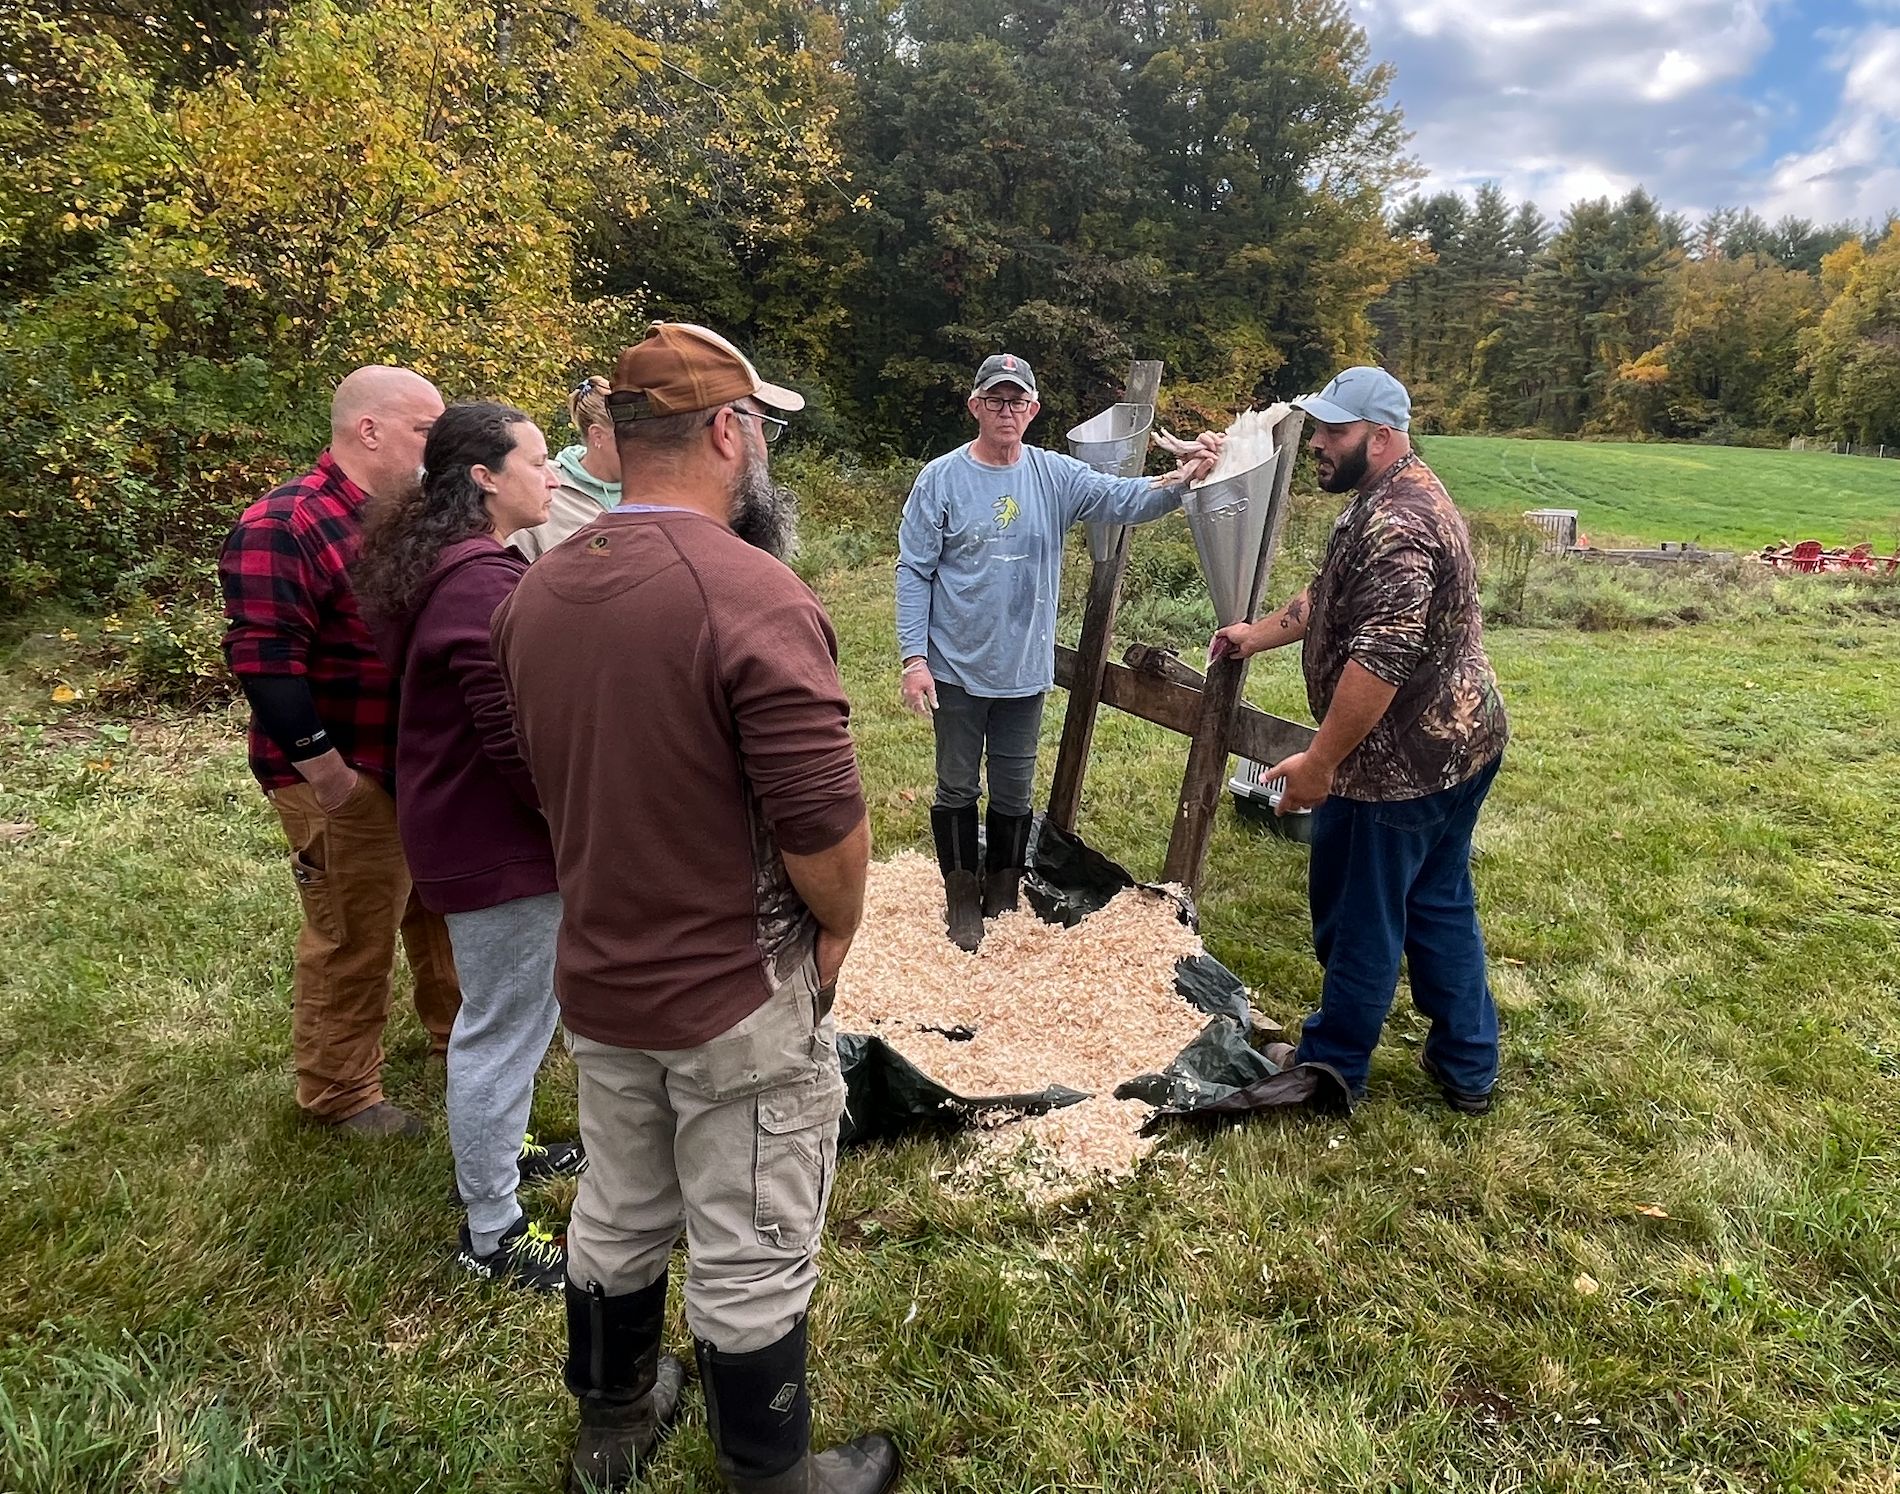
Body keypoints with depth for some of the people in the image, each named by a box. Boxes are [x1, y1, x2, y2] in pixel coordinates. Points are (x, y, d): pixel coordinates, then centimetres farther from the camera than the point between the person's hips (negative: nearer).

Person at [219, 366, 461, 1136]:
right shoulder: (283, 527, -18)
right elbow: (264, 661, -23)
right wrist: (323, 769, -23)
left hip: (427, 763, 8)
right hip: (349, 777, -8)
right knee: (353, 939, 3)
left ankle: (455, 1028, 42)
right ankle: (341, 1095, 21)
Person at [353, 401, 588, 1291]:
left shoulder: (449, 565, 10)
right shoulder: (484, 584, -25)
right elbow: (518, 739, -28)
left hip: (460, 823, 11)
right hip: (498, 842, -11)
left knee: (500, 1014, 26)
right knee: (505, 1027, 3)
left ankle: (493, 1149, 46)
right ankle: (492, 1233, 20)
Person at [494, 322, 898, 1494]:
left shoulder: (535, 595, 0)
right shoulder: (753, 595, -24)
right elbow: (827, 827, -23)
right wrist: (835, 937, -4)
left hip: (599, 982, 7)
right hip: (739, 997, -7)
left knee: (618, 1223, 25)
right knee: (751, 1264, 12)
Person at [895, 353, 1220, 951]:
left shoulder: (1056, 476, -1)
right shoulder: (941, 479, -7)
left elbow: (1124, 499, -15)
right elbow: (914, 573, -7)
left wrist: (1179, 480, -35)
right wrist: (914, 659, -13)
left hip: (1025, 671, 2)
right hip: (956, 670, -2)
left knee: (1014, 793, 15)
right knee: (957, 789, 10)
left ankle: (1003, 900, 33)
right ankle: (962, 904, 27)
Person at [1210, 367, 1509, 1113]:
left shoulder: (1395, 527, -25)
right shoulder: (1403, 494, 10)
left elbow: (1382, 659, -30)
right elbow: (1329, 598, 22)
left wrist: (1319, 762, -25)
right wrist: (1256, 636, 25)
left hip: (1399, 762, -10)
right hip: (1459, 743, 10)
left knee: (1360, 915, 7)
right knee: (1441, 904, 19)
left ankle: (1332, 1065, 26)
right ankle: (1467, 1066, 32)